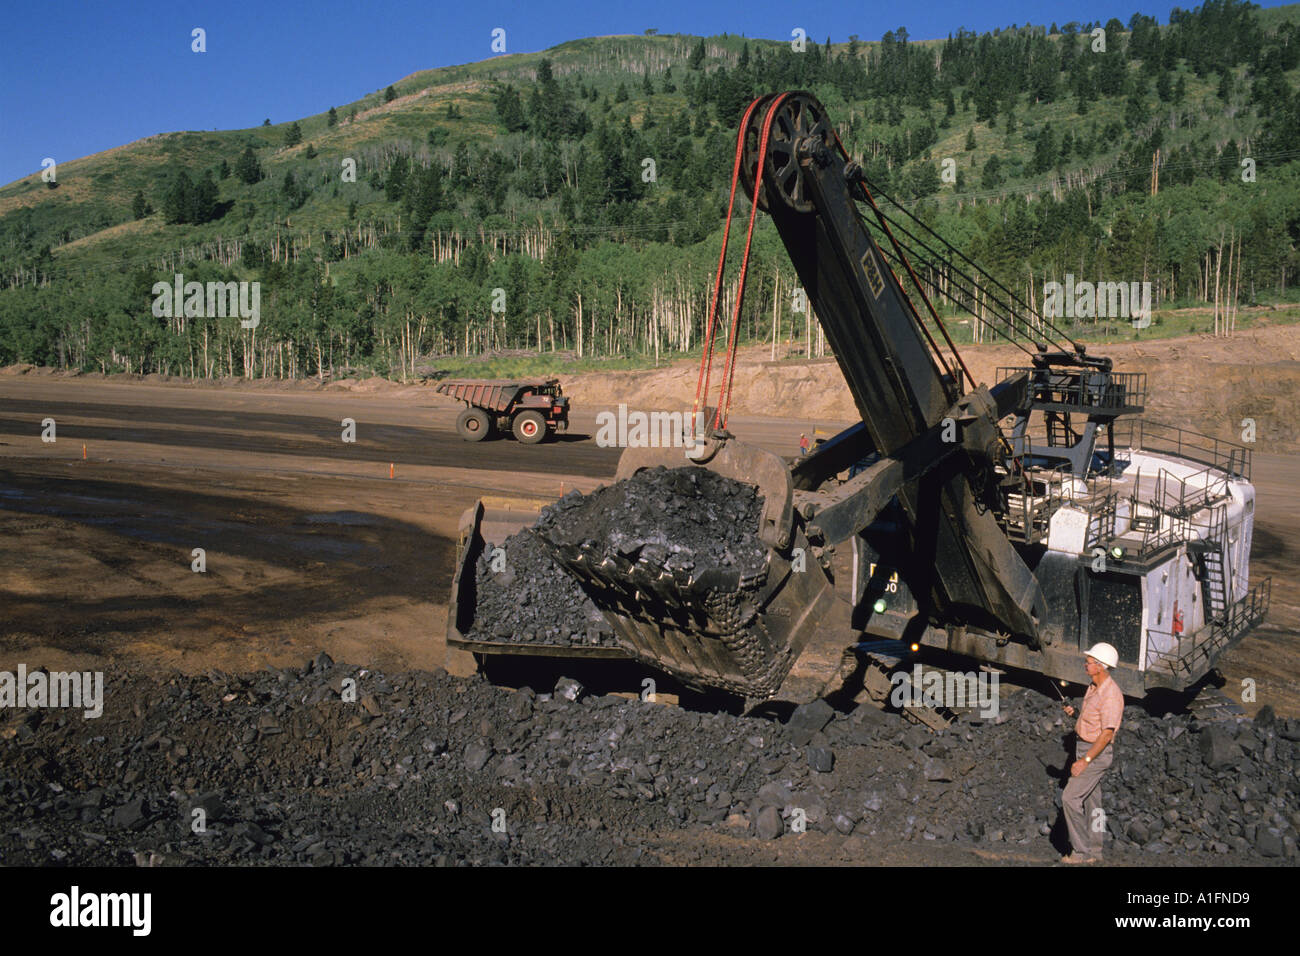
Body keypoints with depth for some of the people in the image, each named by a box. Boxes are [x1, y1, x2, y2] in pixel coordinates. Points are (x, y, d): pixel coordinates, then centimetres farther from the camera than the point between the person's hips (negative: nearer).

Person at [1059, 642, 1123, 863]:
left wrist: (1085, 760, -23)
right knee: (1091, 801, 14)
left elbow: (1107, 733, -24)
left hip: (1097, 753, -10)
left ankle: (1082, 851, -3)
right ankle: (1093, 853, 22)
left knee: (1070, 798, -12)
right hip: (1084, 748, 10)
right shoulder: (1094, 686, 8)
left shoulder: (1111, 695, -23)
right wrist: (1074, 712, 1)